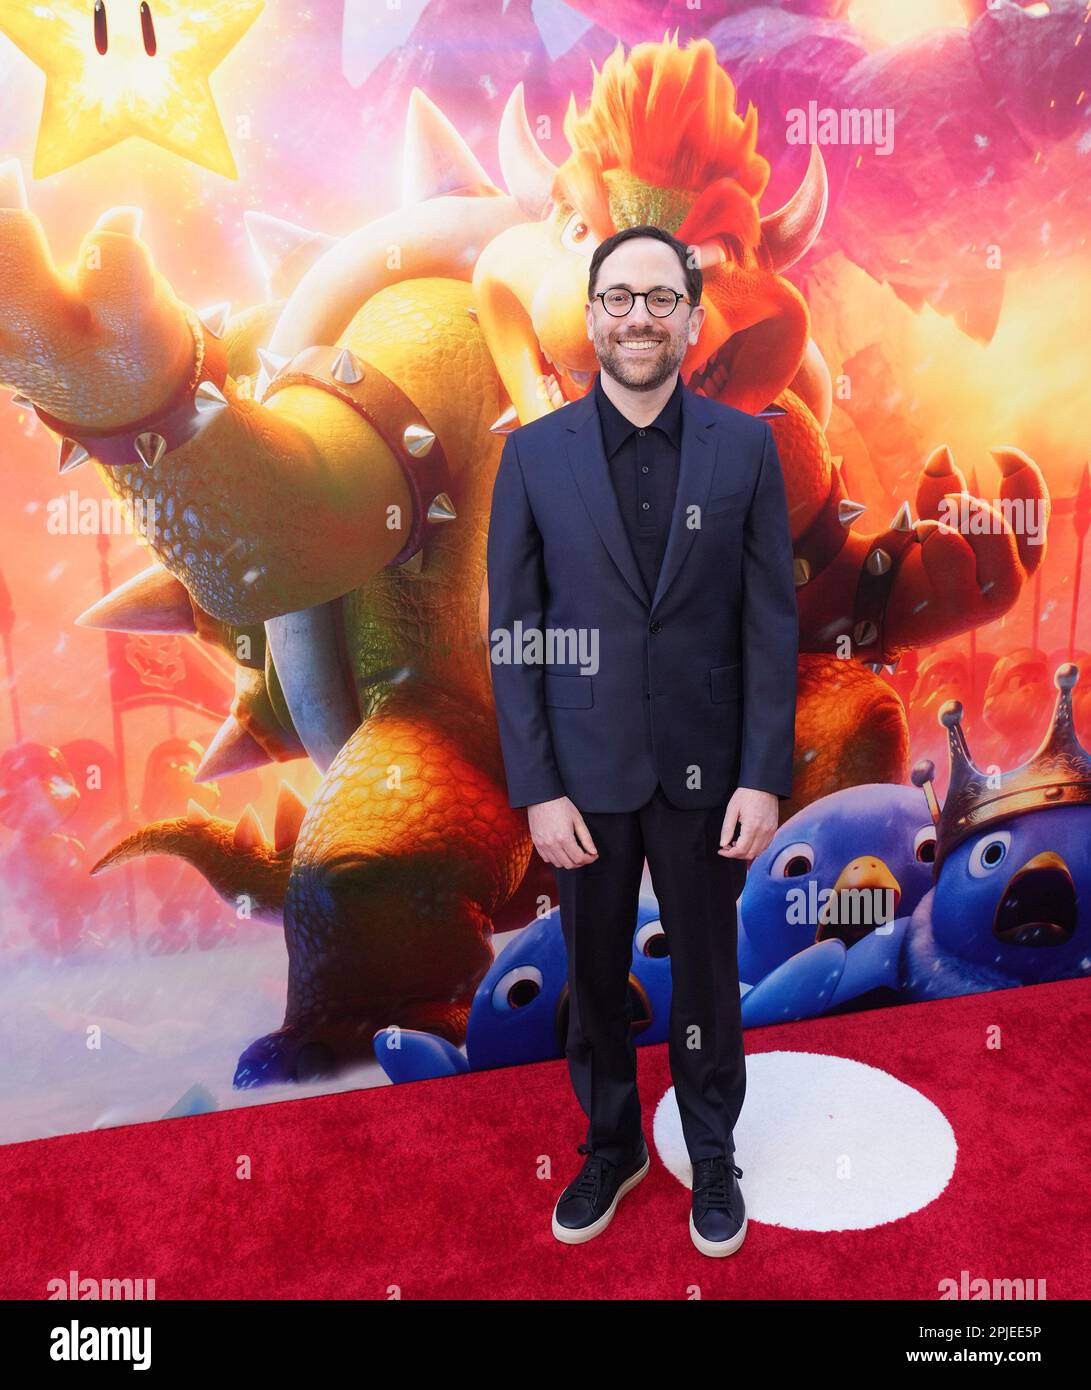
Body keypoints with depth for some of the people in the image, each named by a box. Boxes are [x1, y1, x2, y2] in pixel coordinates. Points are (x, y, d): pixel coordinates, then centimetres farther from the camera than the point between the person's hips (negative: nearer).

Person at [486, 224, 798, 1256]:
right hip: (587, 772, 0)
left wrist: (763, 777, -7)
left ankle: (713, 1156, 41)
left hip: (704, 769, 0)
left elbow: (771, 622, -2)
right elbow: (513, 635, -3)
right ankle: (610, 1148, 41)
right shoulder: (534, 453, -3)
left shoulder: (744, 447, -2)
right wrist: (537, 790, -8)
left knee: (706, 970, 16)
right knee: (594, 977, 16)